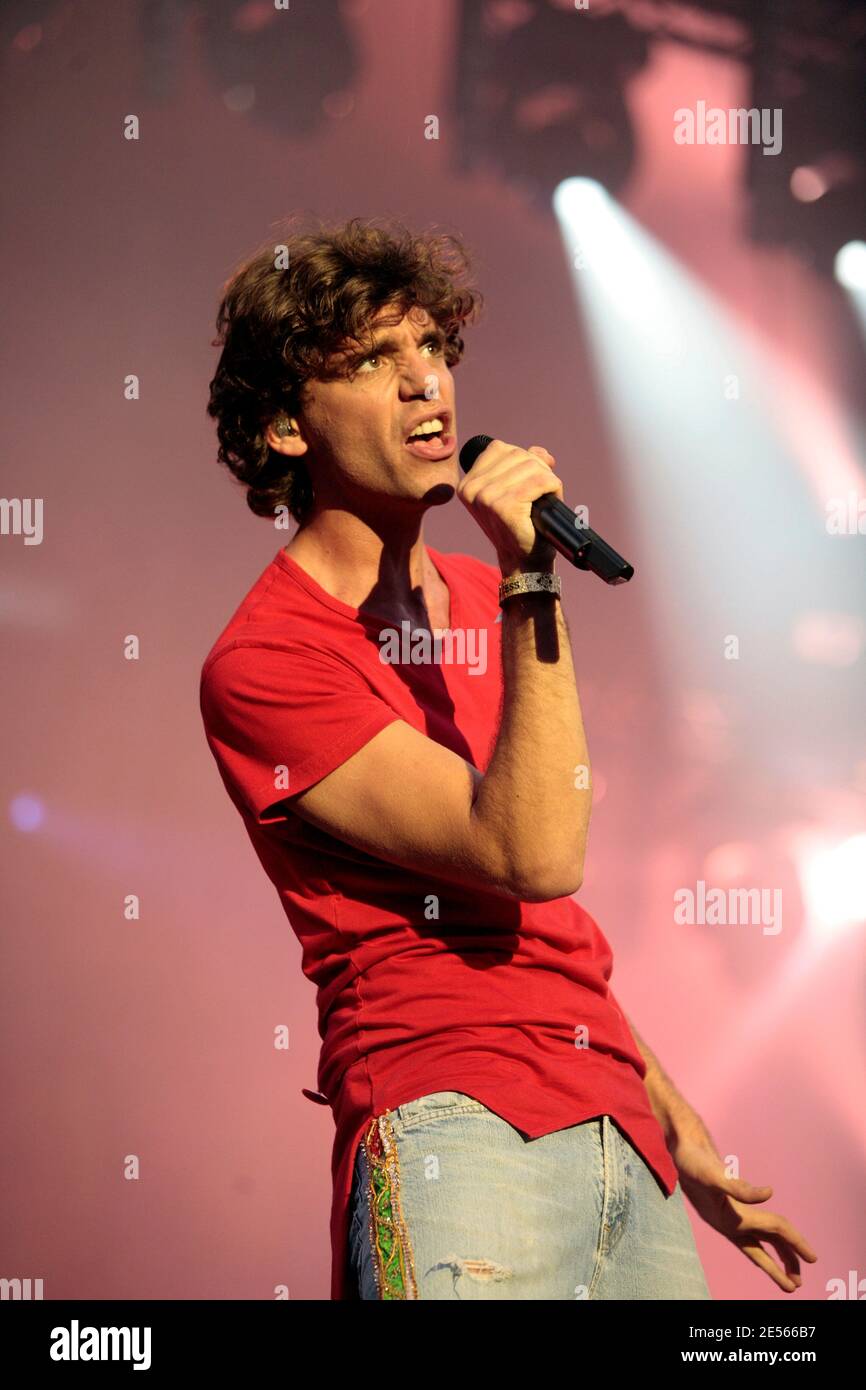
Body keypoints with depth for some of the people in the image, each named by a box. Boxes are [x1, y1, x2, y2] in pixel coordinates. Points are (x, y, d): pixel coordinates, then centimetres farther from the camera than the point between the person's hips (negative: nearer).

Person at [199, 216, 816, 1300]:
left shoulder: (477, 596, 15)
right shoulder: (265, 659, -10)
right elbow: (534, 854, -18)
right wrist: (532, 583, -19)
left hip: (625, 1136, 7)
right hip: (458, 1129, -7)